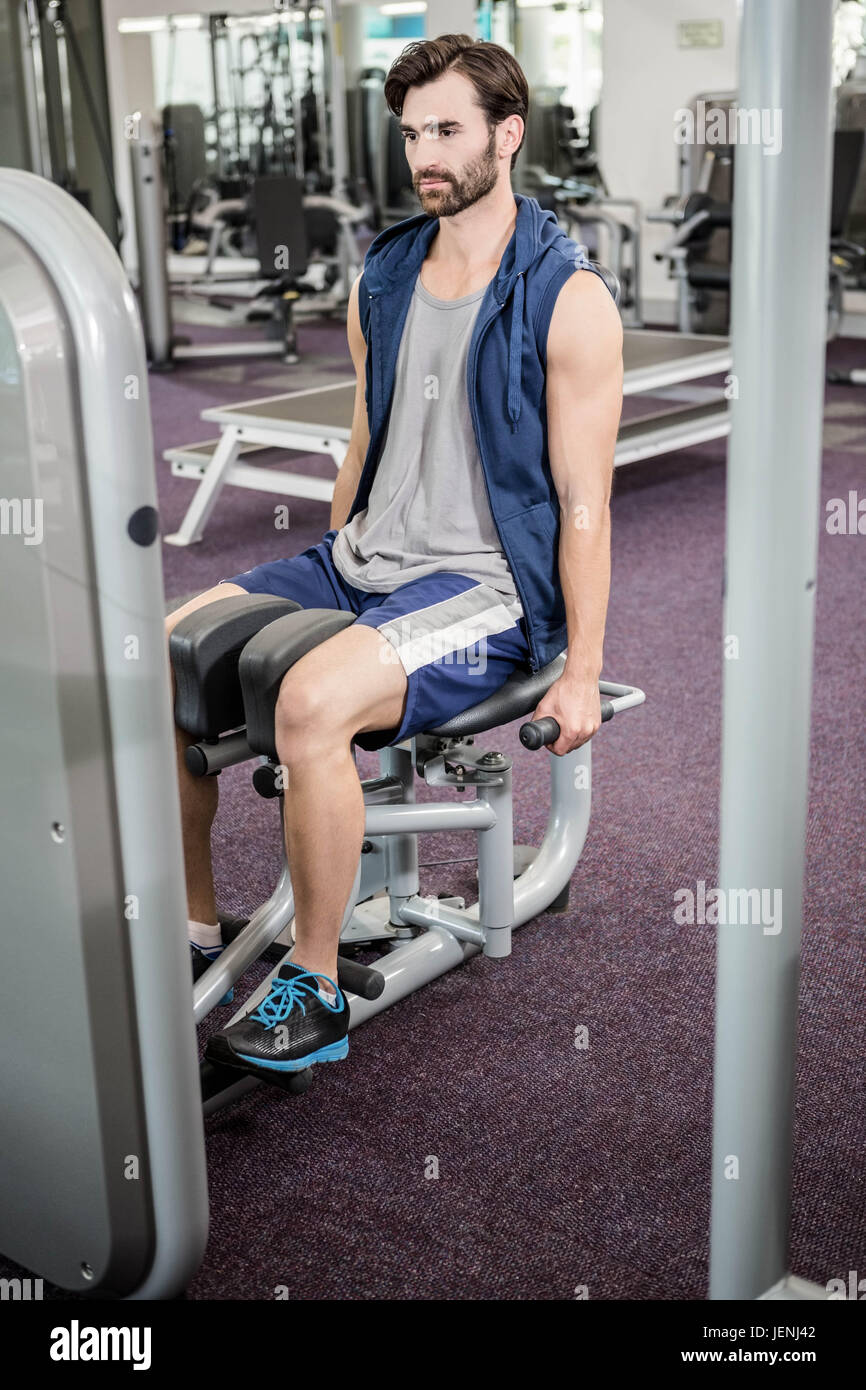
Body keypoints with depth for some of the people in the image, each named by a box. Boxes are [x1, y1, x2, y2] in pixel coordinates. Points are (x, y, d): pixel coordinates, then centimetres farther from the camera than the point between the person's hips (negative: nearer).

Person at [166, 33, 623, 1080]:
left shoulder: (567, 299, -9)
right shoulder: (382, 278, 11)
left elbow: (583, 502, -10)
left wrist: (582, 674, -10)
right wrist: (320, 592, 21)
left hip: (487, 589, -7)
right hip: (359, 559, 7)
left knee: (311, 700, -34)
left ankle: (316, 991, -15)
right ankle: (194, 933, 7)